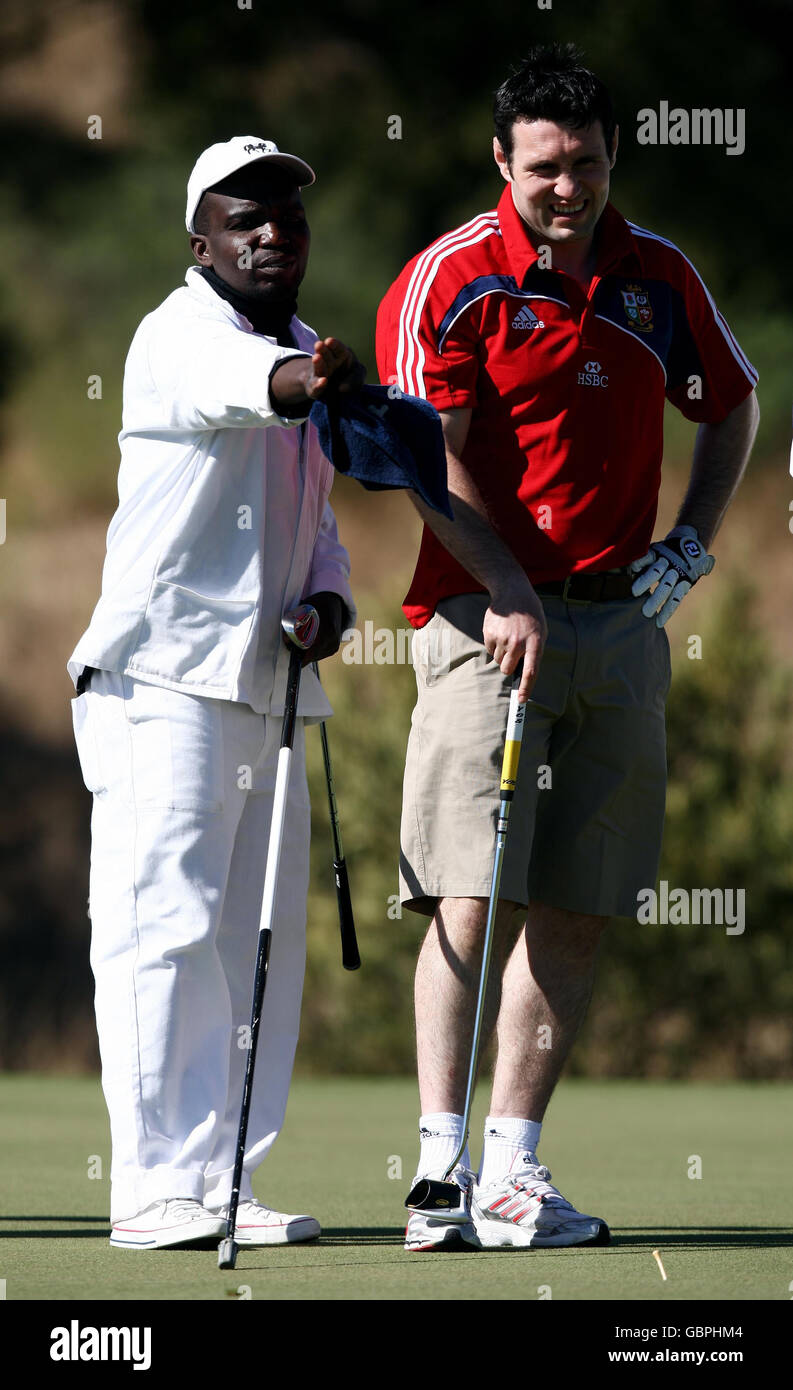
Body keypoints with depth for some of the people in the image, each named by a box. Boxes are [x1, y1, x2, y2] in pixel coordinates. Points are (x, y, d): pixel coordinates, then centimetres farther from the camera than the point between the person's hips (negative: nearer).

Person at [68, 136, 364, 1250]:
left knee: (260, 943, 7)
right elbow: (231, 387, -34)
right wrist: (297, 381, -57)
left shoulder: (308, 355, 17)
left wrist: (327, 594, 3)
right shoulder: (179, 338, -8)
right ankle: (153, 1187, -13)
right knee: (164, 927, -12)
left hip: (266, 690, 8)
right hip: (164, 679, -8)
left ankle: (221, 1182, 12)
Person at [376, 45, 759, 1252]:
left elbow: (733, 406, 24)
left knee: (576, 912, 2)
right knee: (476, 899, -15)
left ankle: (514, 1170, 5)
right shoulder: (450, 280, -4)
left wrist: (692, 543, 11)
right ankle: (442, 1163, -17)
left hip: (622, 617, 5)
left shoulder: (661, 277, 9)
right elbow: (433, 461, -8)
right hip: (488, 614, -5)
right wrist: (508, 589, -17)